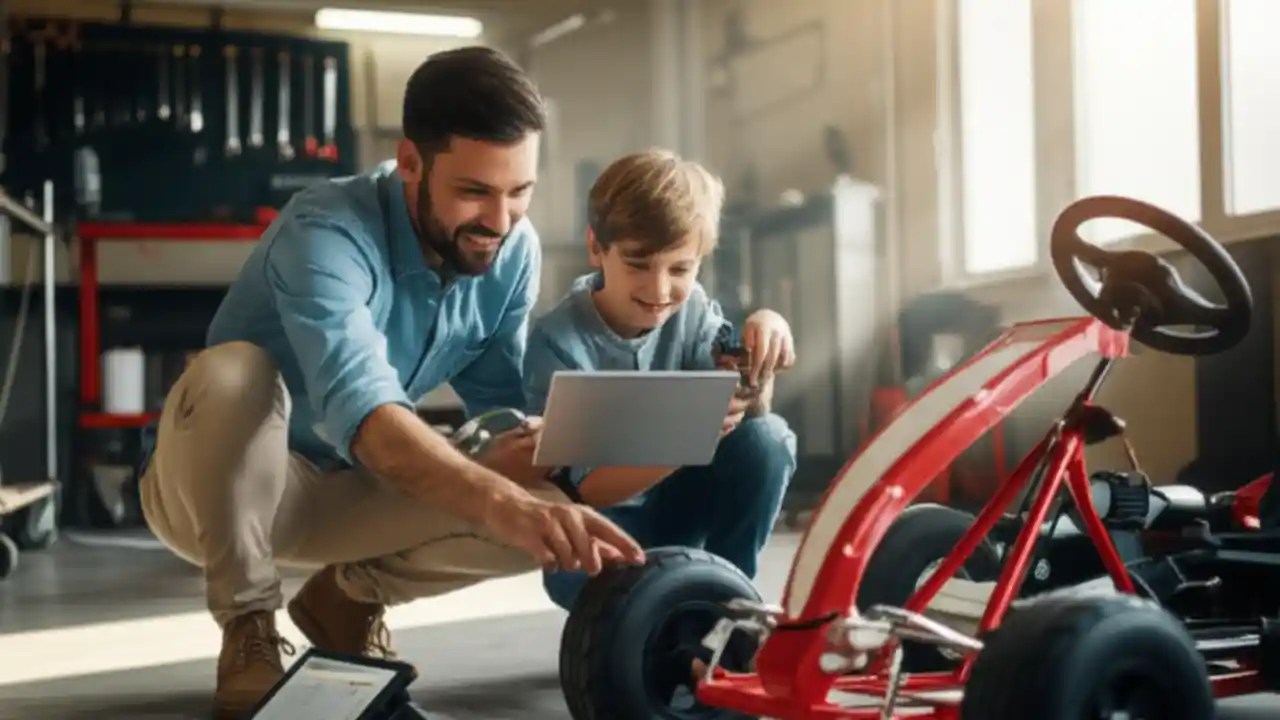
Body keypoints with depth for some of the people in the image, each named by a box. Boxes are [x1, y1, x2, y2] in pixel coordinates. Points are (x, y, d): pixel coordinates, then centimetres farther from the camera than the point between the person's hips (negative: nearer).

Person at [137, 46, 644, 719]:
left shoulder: (513, 251, -10)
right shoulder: (326, 233, -31)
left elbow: (501, 398, -2)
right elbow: (360, 408, -46)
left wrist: (524, 443, -27)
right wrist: (499, 501, -62)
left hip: (343, 492, 5)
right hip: (217, 490, -5)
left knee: (543, 520, -19)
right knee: (233, 371, -38)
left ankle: (348, 595, 8)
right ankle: (248, 625, -15)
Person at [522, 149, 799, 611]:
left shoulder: (690, 309, -7)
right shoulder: (558, 342, -21)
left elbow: (749, 413, -15)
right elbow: (586, 490, -25)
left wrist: (764, 332, -36)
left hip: (669, 510, 5)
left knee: (765, 439, -19)